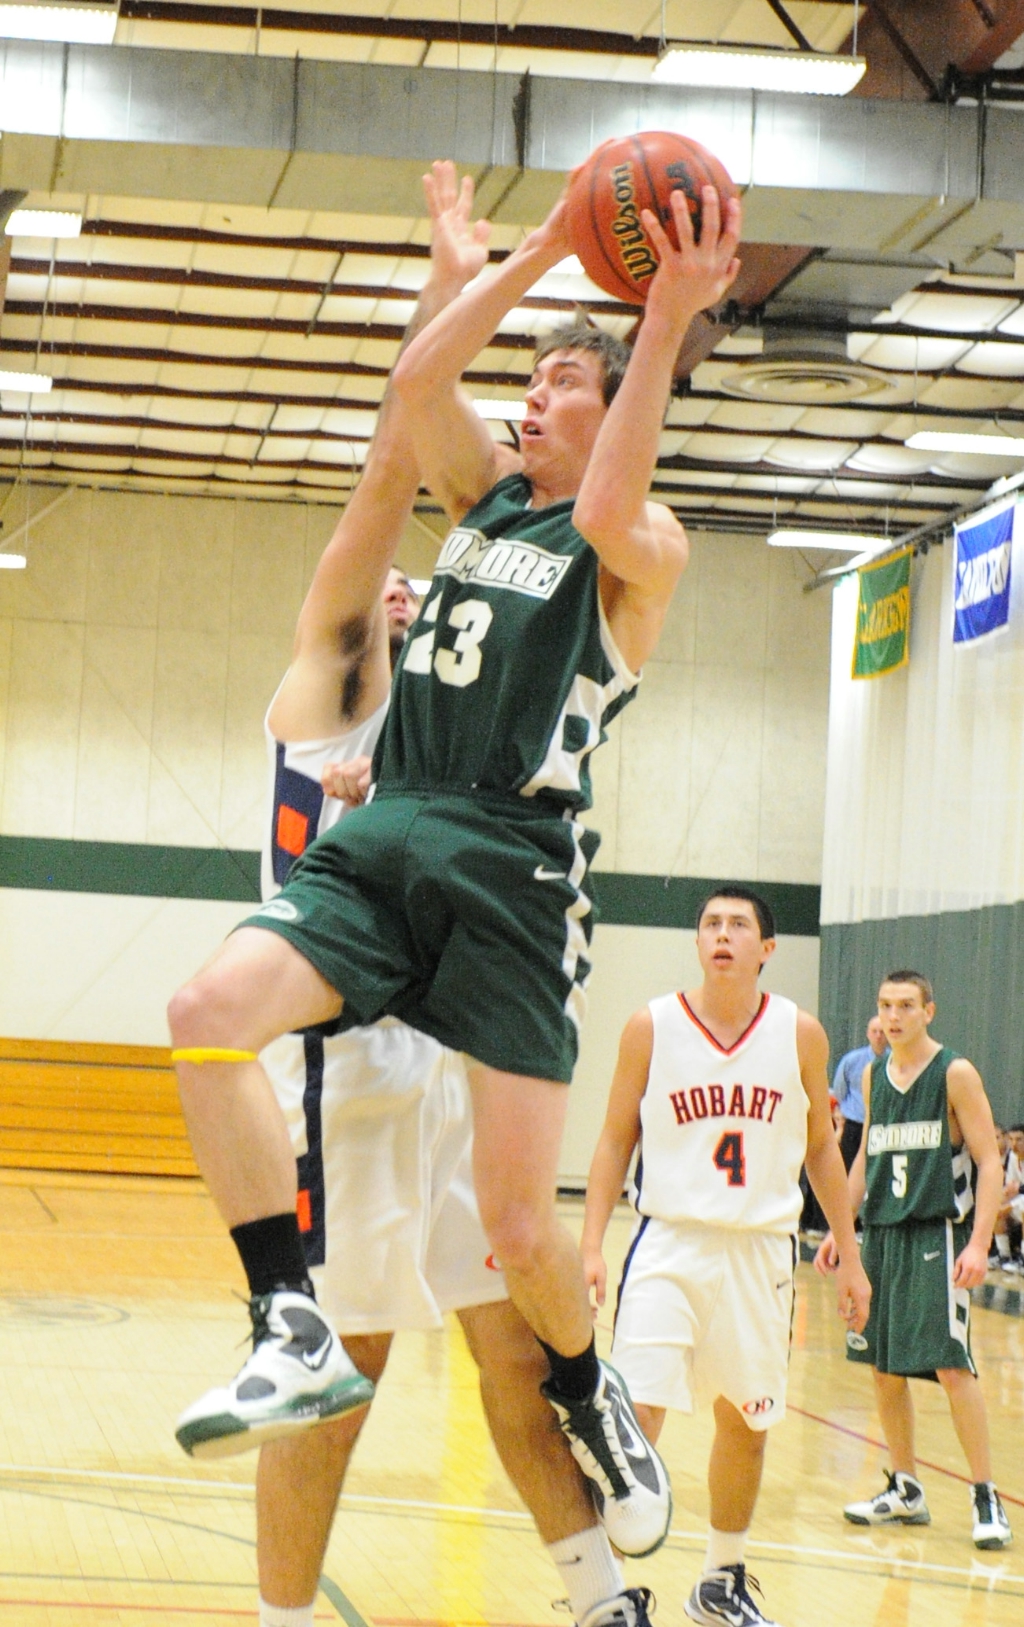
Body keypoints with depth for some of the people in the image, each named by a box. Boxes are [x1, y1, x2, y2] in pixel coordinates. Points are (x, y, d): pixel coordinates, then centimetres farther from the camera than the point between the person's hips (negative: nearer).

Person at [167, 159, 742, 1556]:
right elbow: (417, 383, 6)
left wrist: (671, 318, -22)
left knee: (521, 1228, -10)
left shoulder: (643, 547, 4)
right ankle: (301, 1336, -22)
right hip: (382, 840, 5)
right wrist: (545, 248, 3)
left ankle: (592, 1404, 22)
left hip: (512, 869, -5)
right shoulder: (486, 495, 21)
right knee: (211, 1013, -25)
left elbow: (608, 516, -20)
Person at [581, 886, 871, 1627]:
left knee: (747, 1422, 13)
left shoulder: (800, 1034, 0)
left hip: (762, 1251, 2)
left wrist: (850, 1257, 10)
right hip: (672, 1242, -2)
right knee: (637, 1412, -14)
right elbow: (617, 1139, 3)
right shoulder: (652, 1028, -4)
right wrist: (592, 1245, -5)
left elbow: (821, 1148, 10)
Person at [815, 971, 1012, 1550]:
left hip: (938, 1236, -6)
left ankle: (987, 1498, -6)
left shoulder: (955, 1073, -7)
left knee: (951, 1365, -12)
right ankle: (905, 1491, 20)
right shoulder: (874, 1075, 11)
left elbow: (990, 1162, -9)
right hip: (883, 1235, 6)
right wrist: (838, 1230, 17)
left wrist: (978, 1244, -17)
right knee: (884, 1366, 8)